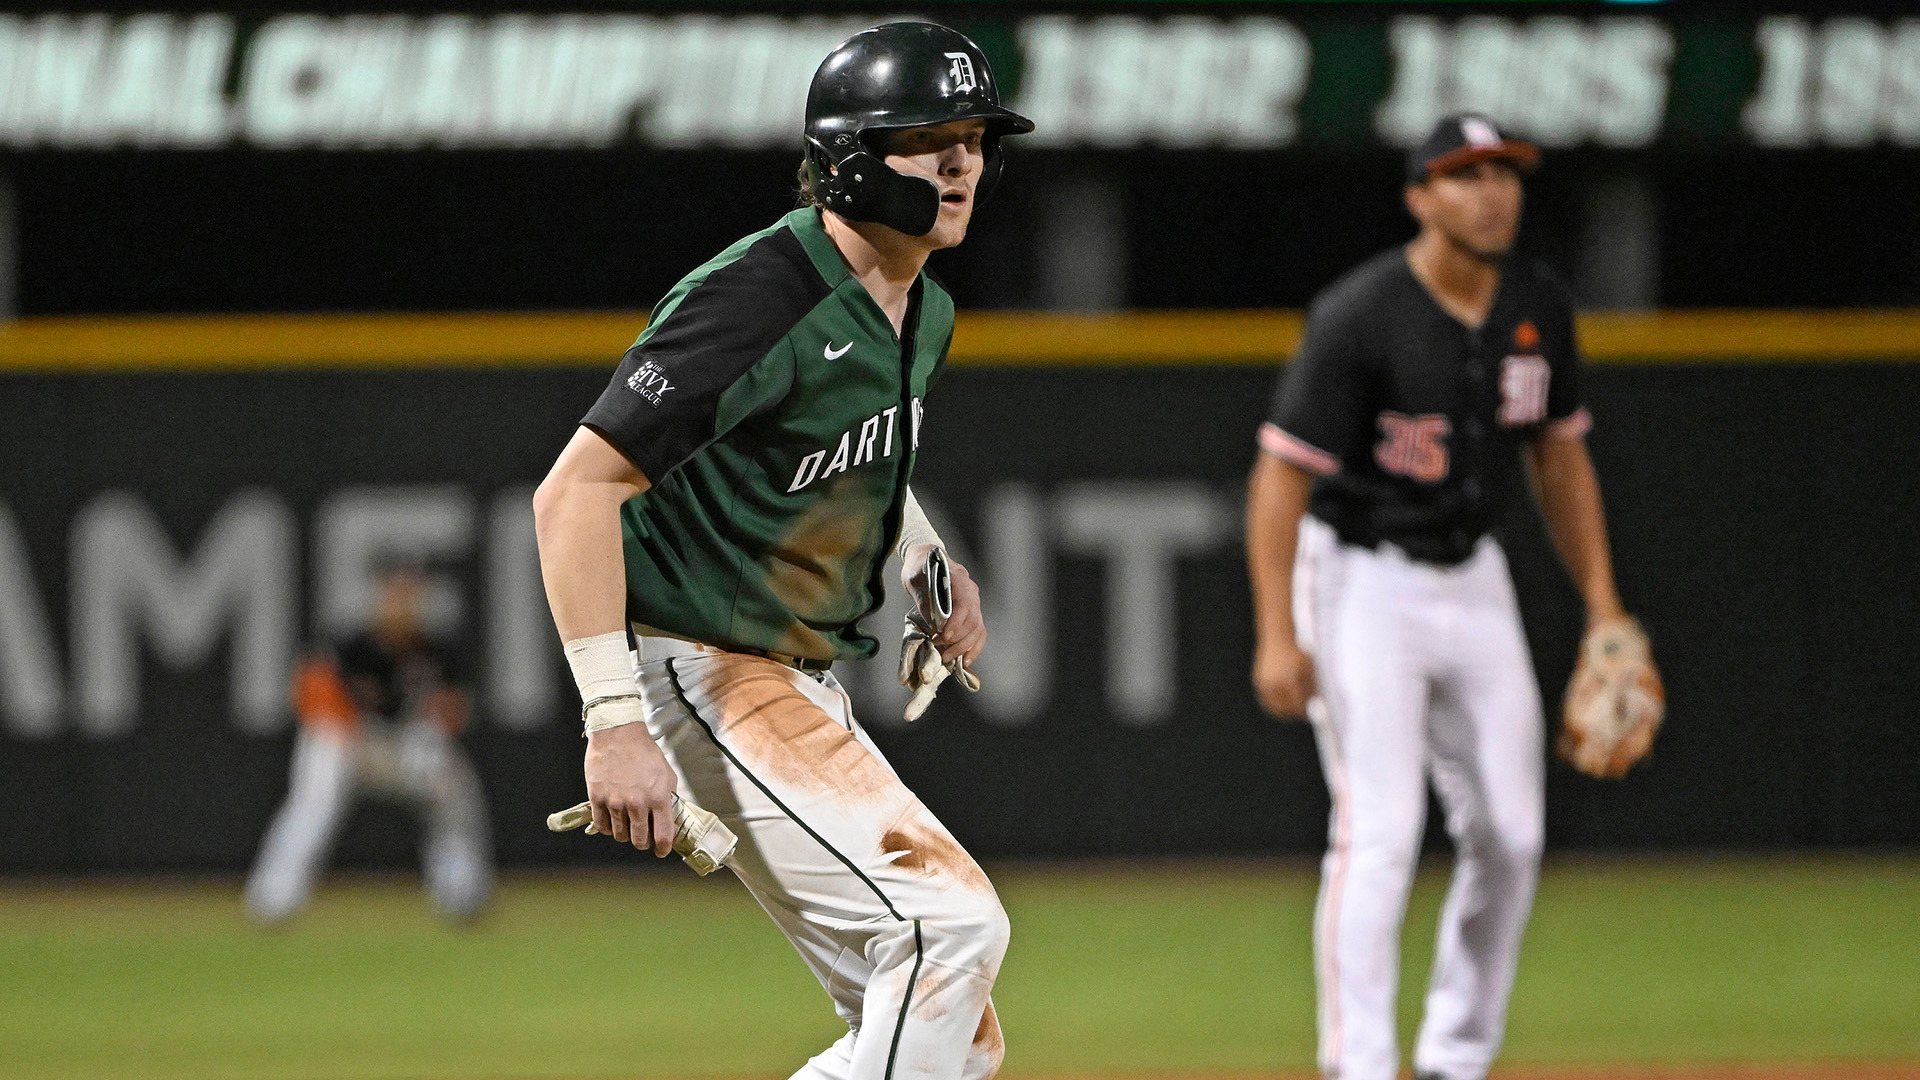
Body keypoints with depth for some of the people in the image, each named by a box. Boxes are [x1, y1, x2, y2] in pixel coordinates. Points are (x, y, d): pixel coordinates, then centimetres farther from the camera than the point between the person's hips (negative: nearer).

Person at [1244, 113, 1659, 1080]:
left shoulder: (1538, 309, -1)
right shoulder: (1360, 316, -20)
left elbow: (1559, 454, 12)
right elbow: (1282, 473, -20)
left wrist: (1603, 606, 8)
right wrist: (1276, 634, -26)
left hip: (1473, 580, 7)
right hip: (1363, 582, -6)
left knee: (1510, 836, 5)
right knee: (1378, 830, -15)